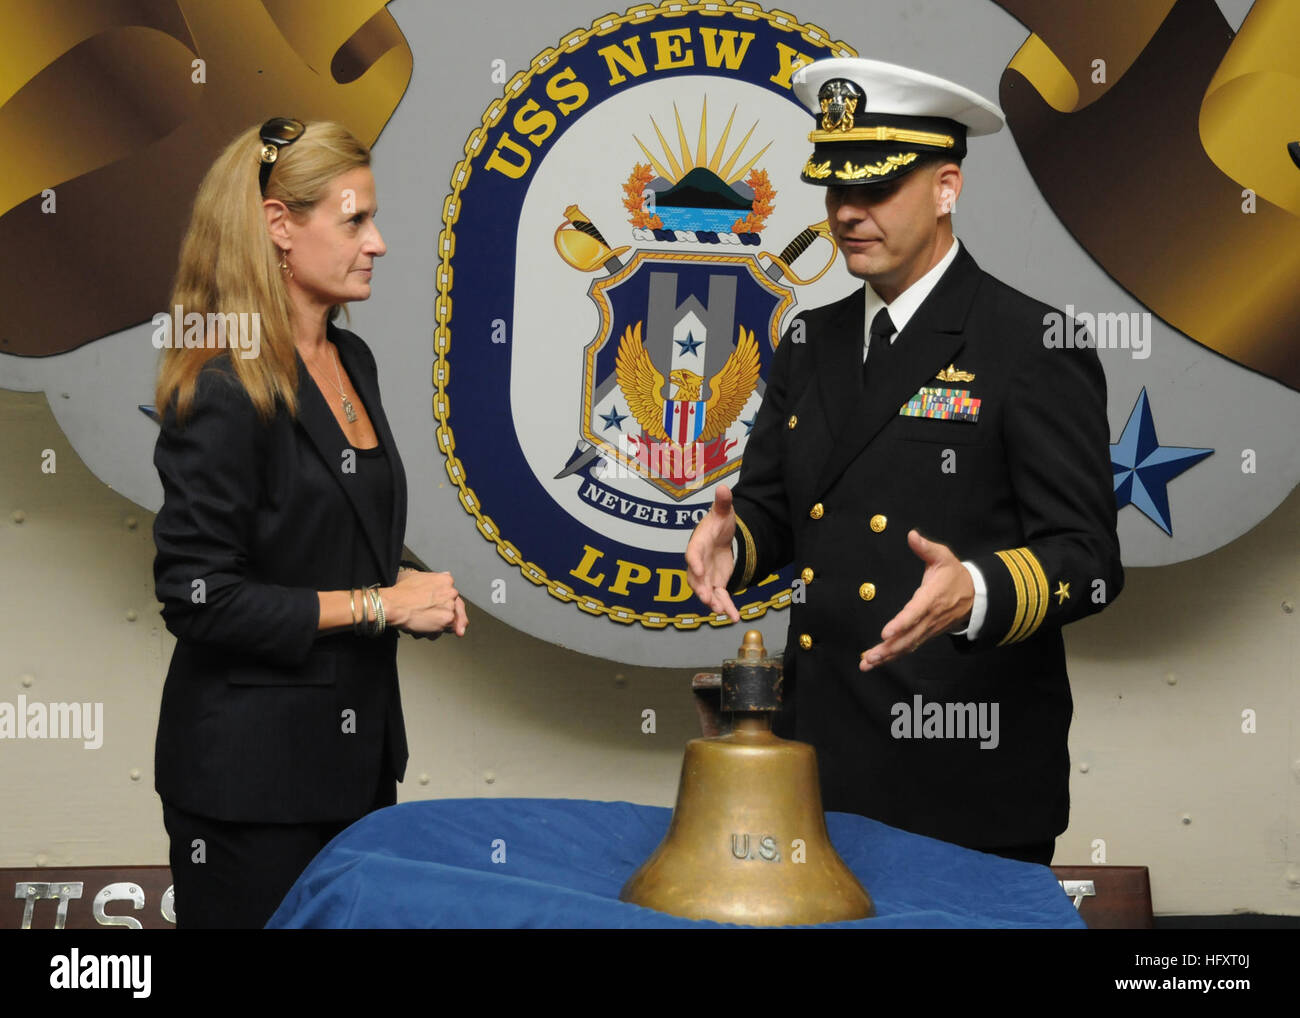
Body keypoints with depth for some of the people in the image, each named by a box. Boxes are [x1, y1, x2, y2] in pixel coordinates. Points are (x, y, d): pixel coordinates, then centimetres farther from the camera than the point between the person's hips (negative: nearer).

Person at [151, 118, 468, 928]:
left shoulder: (352, 360, 10)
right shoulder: (223, 391, -17)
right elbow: (199, 599, -20)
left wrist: (412, 590, 3)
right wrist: (377, 603, -16)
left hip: (359, 749, 8)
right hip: (251, 776, -8)